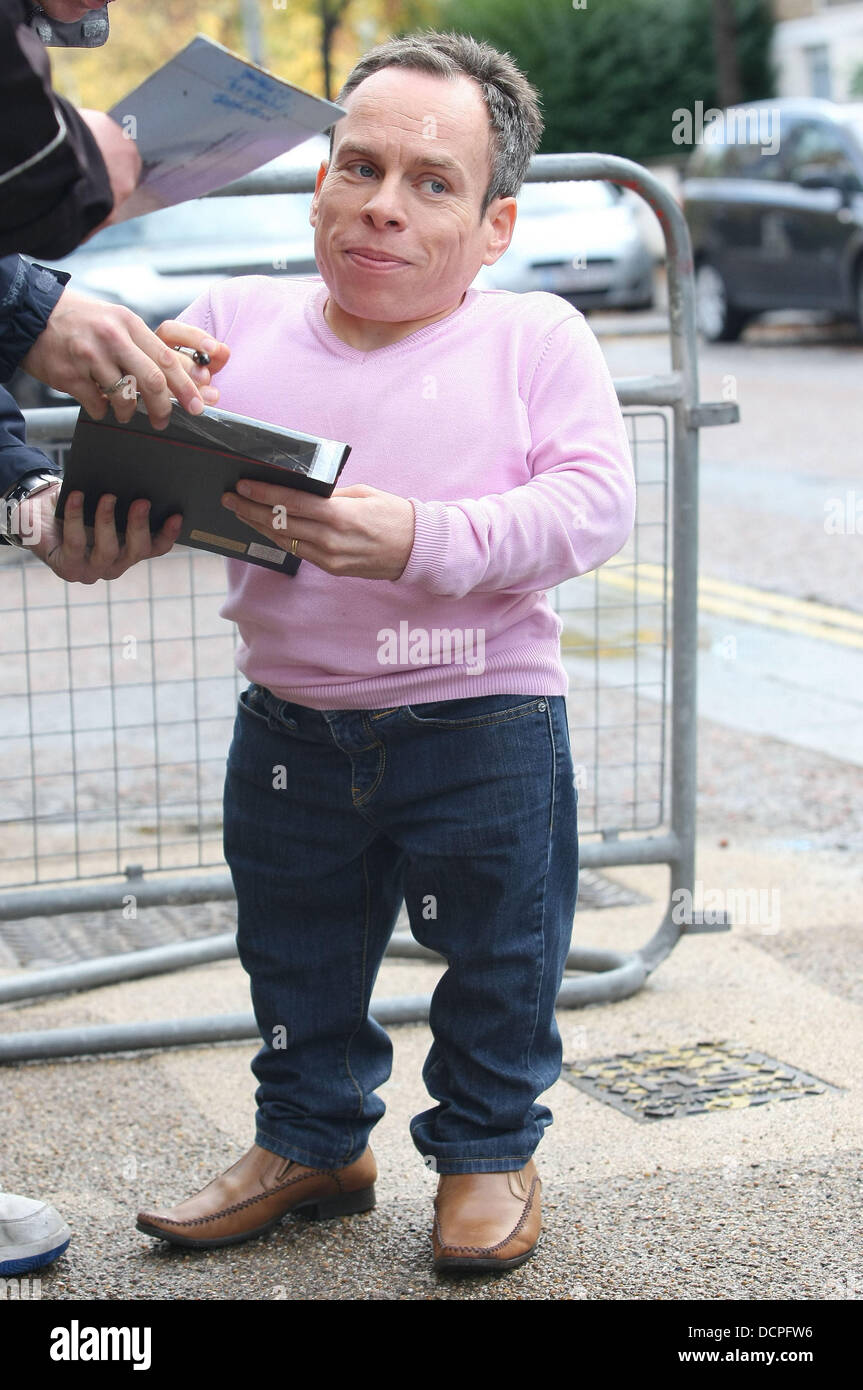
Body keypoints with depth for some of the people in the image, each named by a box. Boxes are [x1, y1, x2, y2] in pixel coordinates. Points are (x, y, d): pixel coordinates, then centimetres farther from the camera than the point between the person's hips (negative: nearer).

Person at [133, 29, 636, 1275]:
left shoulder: (536, 337, -5)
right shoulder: (238, 321, 3)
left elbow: (595, 503, -14)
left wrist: (424, 539, -27)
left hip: (484, 725, -3)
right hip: (289, 724, 3)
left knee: (497, 959, 12)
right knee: (296, 961, 18)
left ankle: (488, 1150, 33)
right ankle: (312, 1141, 38)